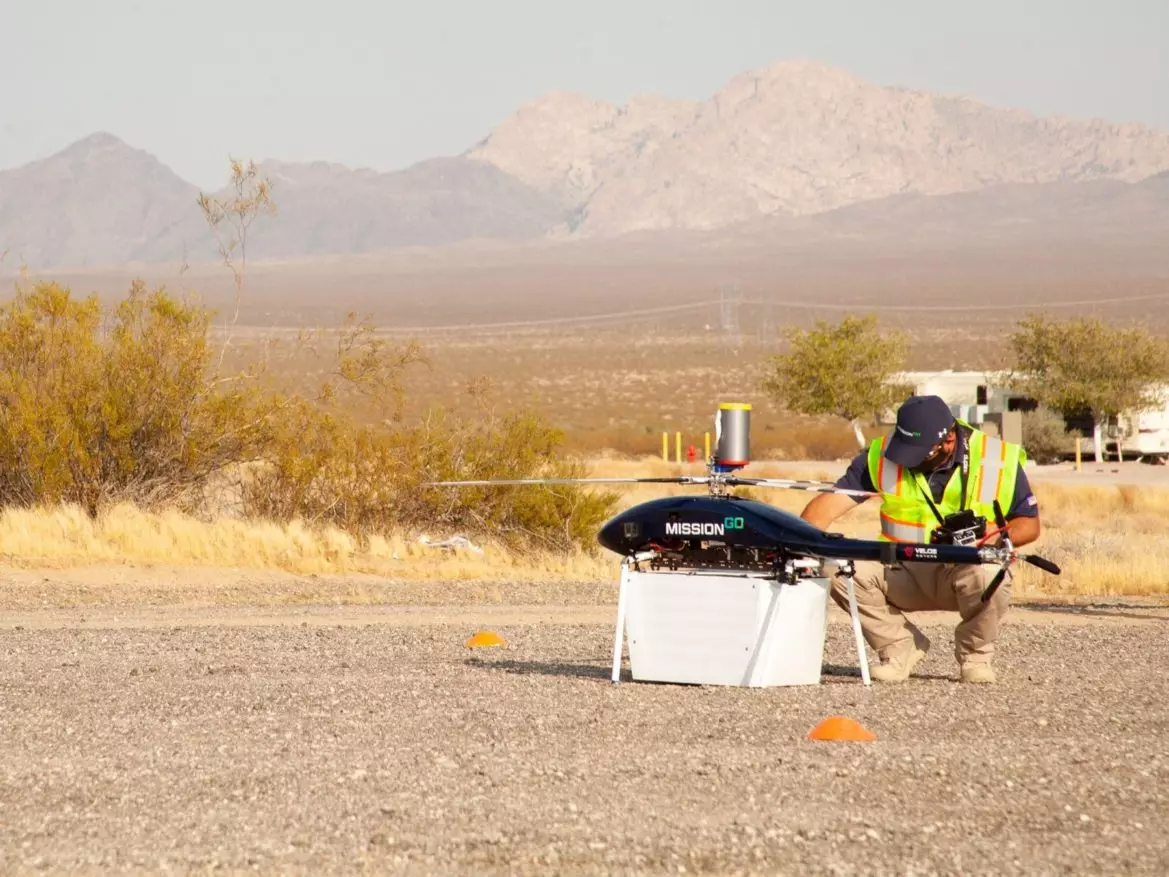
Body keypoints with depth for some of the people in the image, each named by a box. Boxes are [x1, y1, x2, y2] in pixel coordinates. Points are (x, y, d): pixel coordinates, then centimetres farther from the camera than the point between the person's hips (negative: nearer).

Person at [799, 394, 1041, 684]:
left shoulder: (998, 462, -11)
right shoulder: (883, 455, -8)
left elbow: (1029, 524, -2)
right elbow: (831, 502, -14)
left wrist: (997, 537, -23)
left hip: (964, 571, -2)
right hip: (903, 574, 2)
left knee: (988, 574, -37)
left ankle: (974, 655, -4)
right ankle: (900, 648, -1)